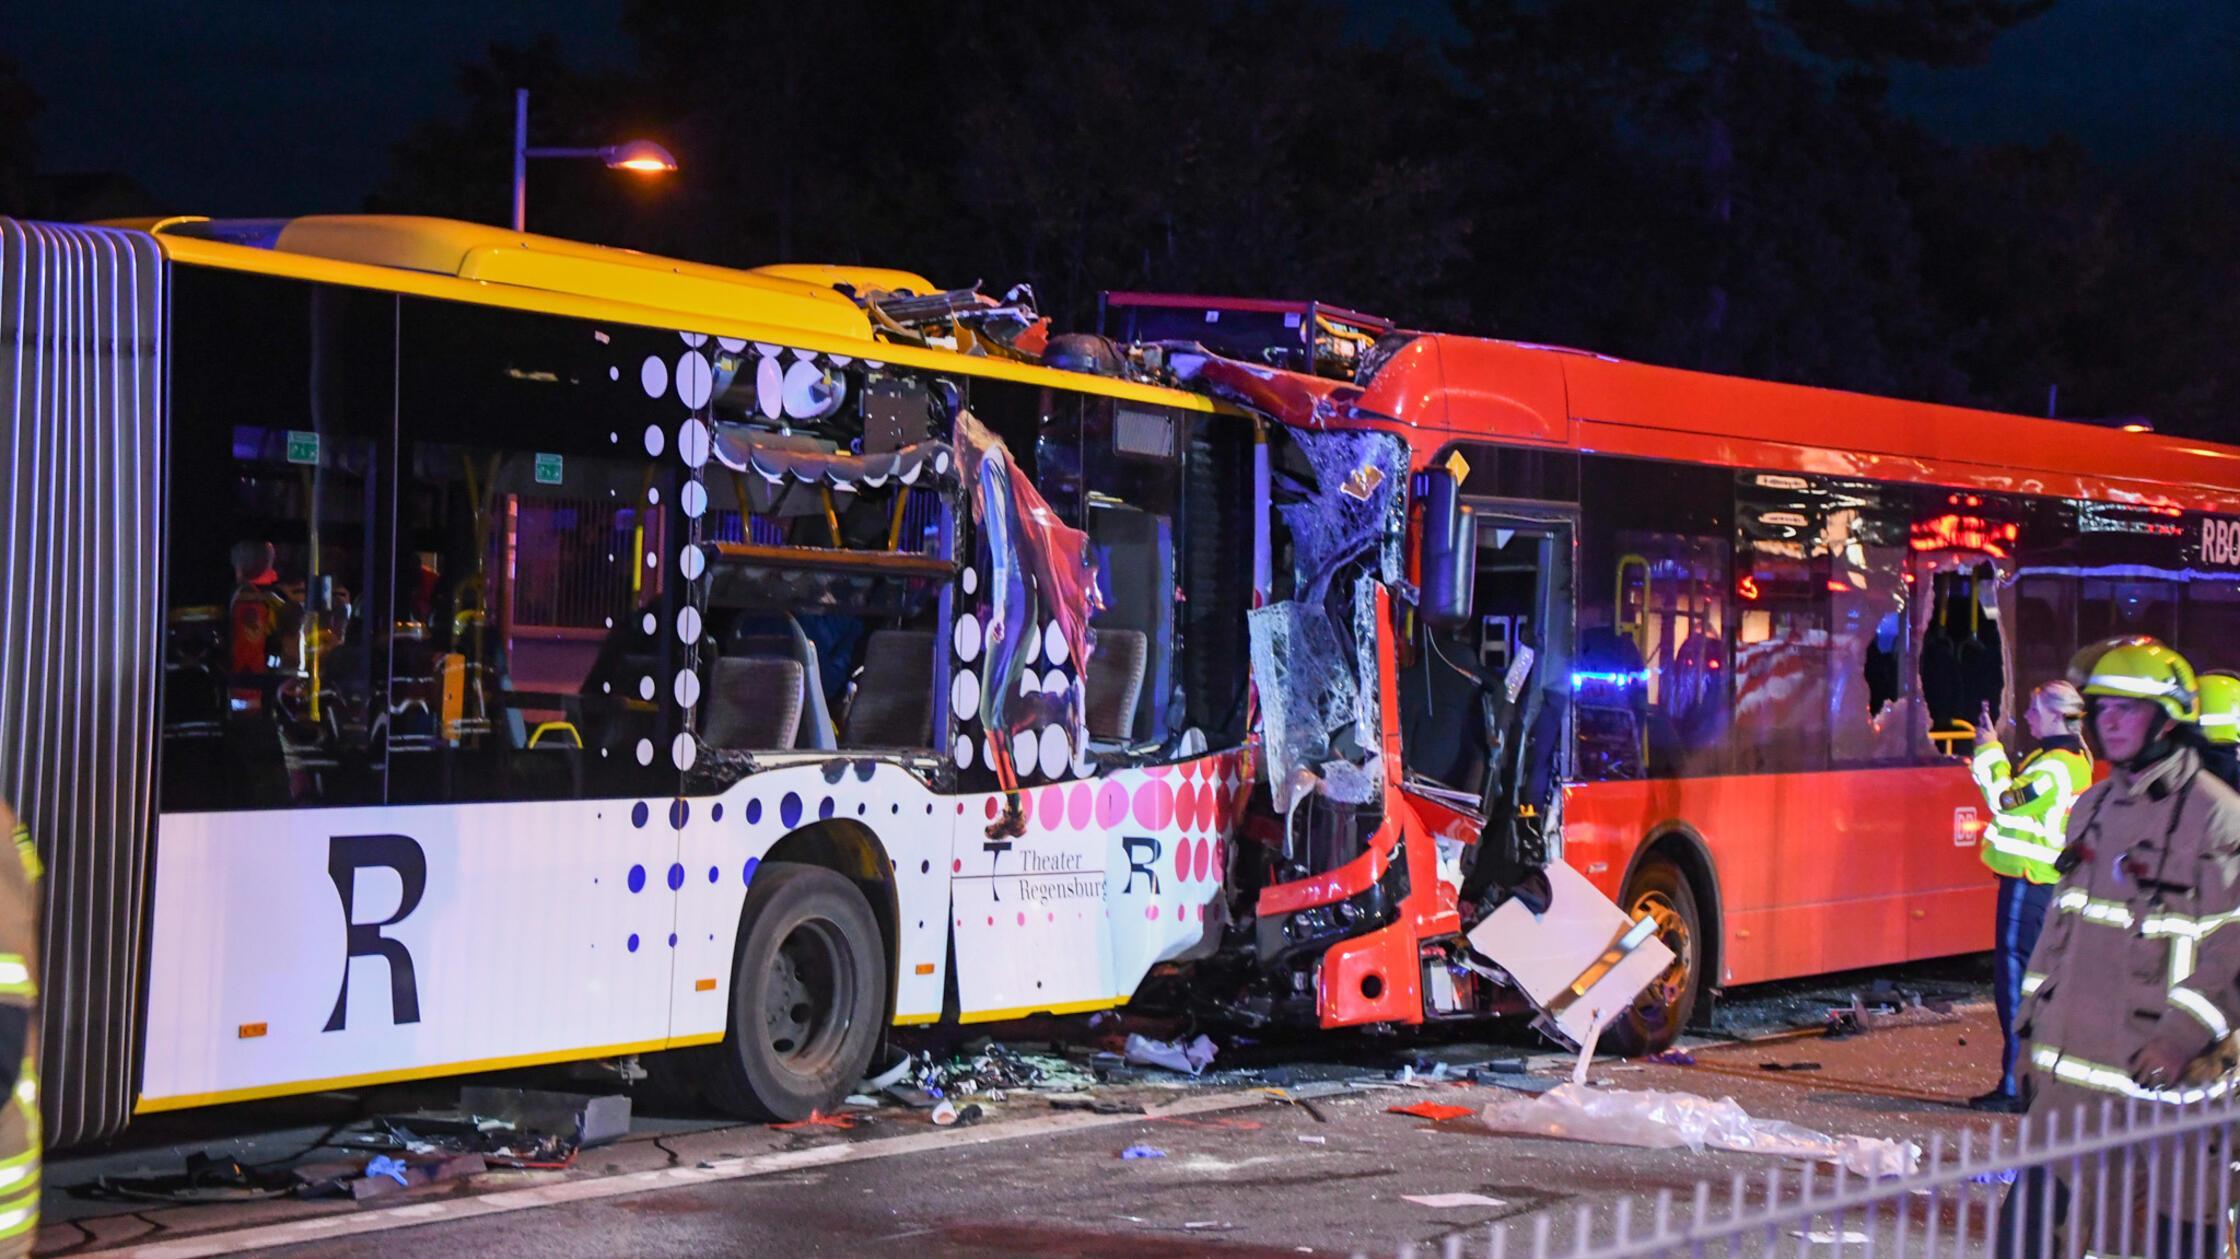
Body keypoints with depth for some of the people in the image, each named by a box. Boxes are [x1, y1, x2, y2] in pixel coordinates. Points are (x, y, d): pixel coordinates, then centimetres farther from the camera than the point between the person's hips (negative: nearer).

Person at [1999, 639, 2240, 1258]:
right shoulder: (2093, 807, 14)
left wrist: (2181, 1038, -19)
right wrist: (2034, 1017, 17)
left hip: (2164, 1069, -7)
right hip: (2075, 1063, 7)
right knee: (2030, 1207, 6)